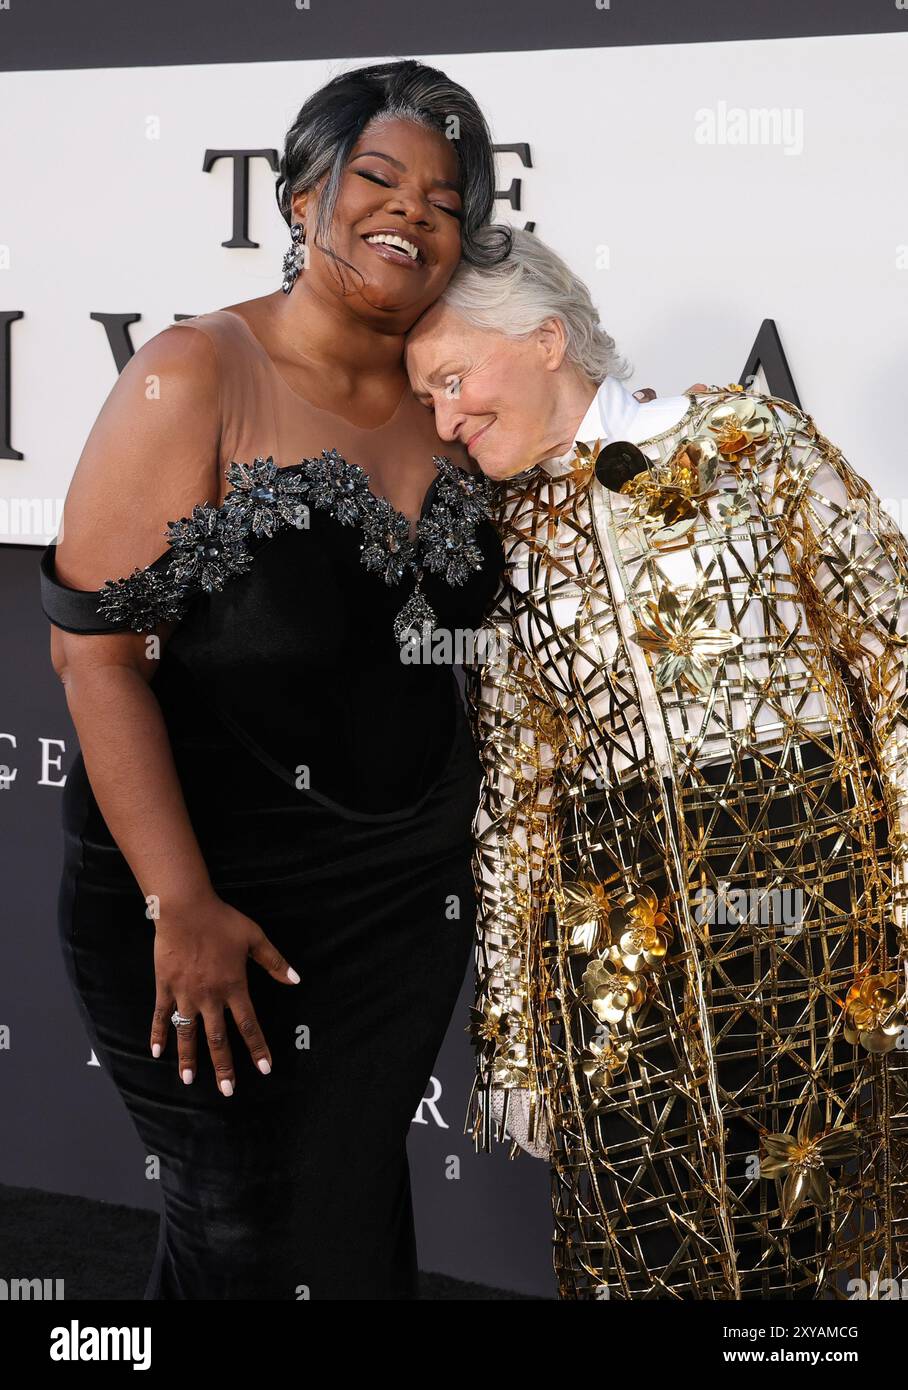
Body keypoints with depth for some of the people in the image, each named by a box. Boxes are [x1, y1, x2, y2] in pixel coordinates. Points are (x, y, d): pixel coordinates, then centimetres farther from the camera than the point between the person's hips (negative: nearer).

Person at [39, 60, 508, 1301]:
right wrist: (181, 907, -21)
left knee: (363, 1193, 17)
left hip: (412, 891, 6)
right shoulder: (197, 377, -15)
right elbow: (93, 650, -18)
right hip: (222, 890, -5)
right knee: (254, 1233, 6)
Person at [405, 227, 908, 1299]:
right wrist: (509, 1022, 11)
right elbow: (514, 800, 13)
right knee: (637, 1251, 2)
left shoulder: (744, 437, 1)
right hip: (615, 923, 3)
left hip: (812, 877, -3)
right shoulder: (506, 539, 11)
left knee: (803, 1228, 1)